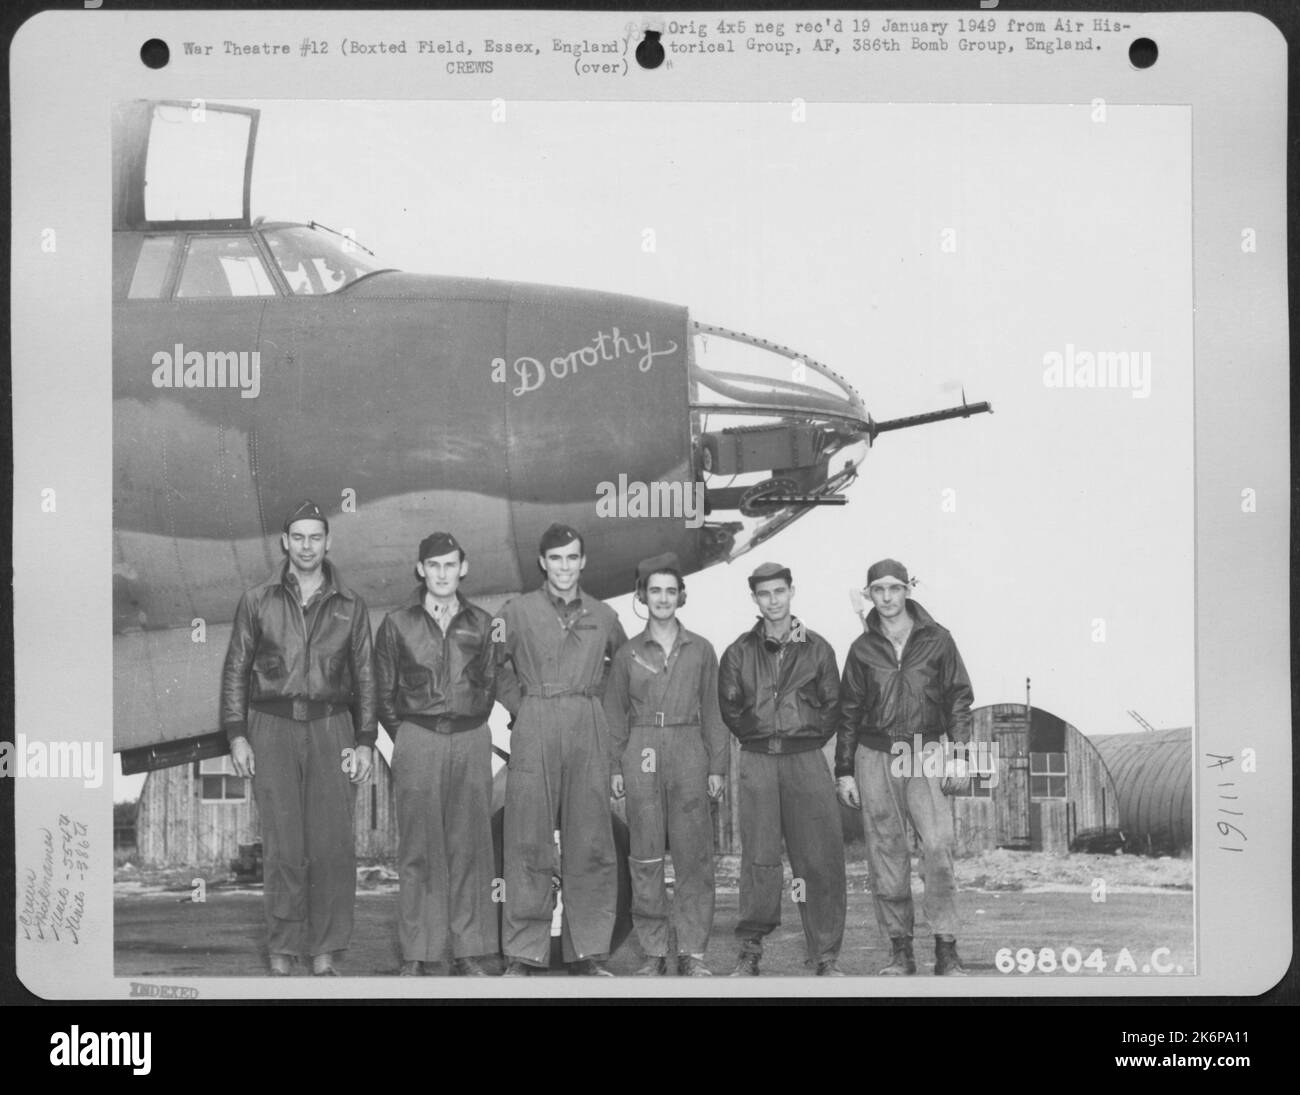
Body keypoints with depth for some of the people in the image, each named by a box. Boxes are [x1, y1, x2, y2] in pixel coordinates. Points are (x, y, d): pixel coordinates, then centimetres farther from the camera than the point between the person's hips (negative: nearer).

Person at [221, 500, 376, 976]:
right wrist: (236, 736, 0)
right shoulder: (257, 601, 6)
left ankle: (325, 953, 7)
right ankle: (282, 953, 9)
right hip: (272, 728, -1)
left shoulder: (350, 606, 8)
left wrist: (364, 741, 4)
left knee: (334, 844, -4)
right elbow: (235, 670, 8)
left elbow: (364, 677, 11)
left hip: (331, 727, 1)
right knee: (283, 848, -1)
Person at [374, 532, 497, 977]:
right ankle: (417, 953, 5)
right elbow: (384, 693, 9)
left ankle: (468, 951, 9)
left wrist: (471, 729, 10)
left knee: (470, 846, 2)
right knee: (419, 849, -1)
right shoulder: (397, 624, 5)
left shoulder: (481, 624, 9)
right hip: (417, 740, -1)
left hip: (471, 740, 2)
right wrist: (404, 737, 5)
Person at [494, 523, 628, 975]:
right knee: (528, 843, -2)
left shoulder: (603, 617, 10)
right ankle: (522, 955, 3)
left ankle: (591, 953, 10)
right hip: (534, 731, -2)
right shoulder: (518, 611, 3)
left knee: (591, 844, 2)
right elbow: (494, 664, 11)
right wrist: (520, 706, 3)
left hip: (588, 732, 2)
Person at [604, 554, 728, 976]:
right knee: (646, 855, 1)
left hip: (689, 753, 0)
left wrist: (717, 766, 5)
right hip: (641, 755, 0)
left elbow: (712, 711, 9)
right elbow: (615, 714, 10)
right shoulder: (628, 653, 7)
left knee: (693, 853, -2)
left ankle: (691, 950, 5)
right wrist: (614, 767, 4)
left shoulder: (700, 650, 8)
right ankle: (654, 951, 8)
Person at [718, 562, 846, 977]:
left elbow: (832, 705, 12)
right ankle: (750, 952, 7)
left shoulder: (817, 648, 9)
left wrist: (810, 738, 6)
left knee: (821, 857, -4)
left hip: (807, 759, 0)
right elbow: (729, 708, 14)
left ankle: (826, 957, 2)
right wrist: (756, 736, 8)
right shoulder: (739, 653, 9)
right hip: (757, 761, 0)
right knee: (758, 857, -1)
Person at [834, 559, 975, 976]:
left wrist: (958, 757, -2)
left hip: (926, 755, -2)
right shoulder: (862, 648, 9)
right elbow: (848, 712, 12)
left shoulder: (936, 640, 5)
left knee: (938, 847, -14)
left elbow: (959, 699, 7)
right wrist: (844, 771, 8)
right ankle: (899, 950, 9)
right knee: (886, 855, 2)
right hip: (874, 756, 2)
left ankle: (946, 949, -10)